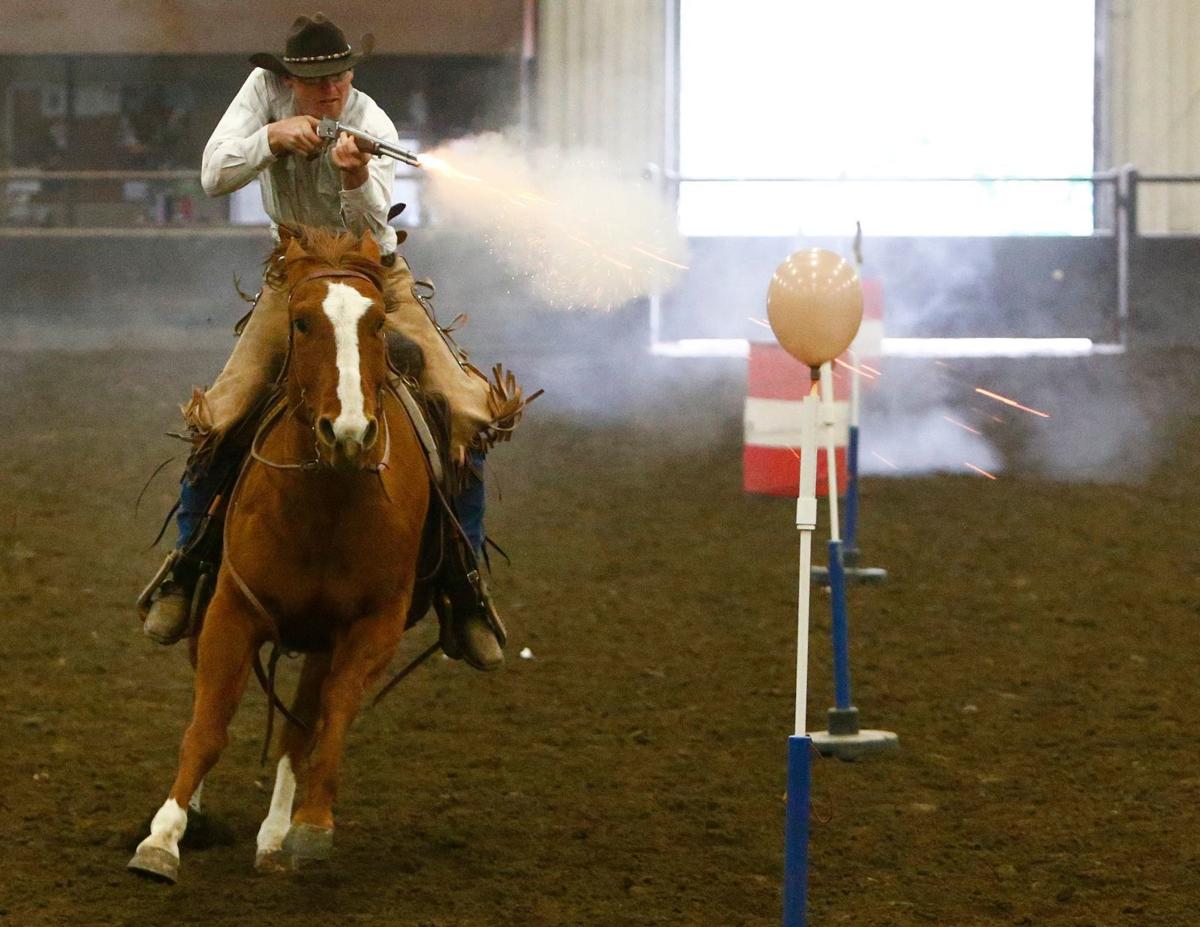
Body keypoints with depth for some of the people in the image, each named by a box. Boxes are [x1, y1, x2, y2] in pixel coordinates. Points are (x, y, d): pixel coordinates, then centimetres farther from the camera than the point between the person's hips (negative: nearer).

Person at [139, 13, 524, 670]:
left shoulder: (373, 126, -18)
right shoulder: (265, 90, -12)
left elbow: (372, 231, -28)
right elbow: (213, 176, -17)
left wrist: (357, 179, -47)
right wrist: (273, 136, -32)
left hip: (378, 279, -1)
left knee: (471, 416, -17)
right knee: (216, 419, -16)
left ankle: (466, 588, -2)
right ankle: (185, 565, 8)